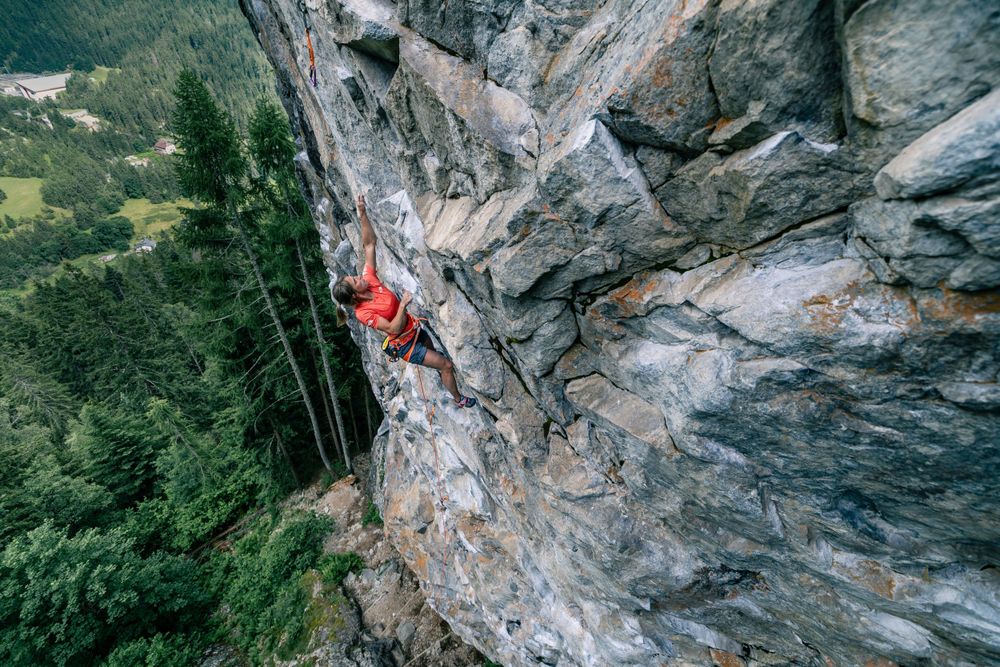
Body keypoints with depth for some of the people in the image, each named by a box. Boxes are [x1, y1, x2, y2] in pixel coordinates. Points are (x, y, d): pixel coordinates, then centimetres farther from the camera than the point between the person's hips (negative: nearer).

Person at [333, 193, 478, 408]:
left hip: (414, 330, 8)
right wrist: (403, 304, -35)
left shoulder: (369, 280, -13)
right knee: (447, 365, -4)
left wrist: (362, 213, -22)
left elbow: (369, 244, -14)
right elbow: (394, 329, -30)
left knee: (433, 351, 35)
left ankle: (440, 373, 67)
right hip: (405, 345, -7)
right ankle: (459, 400, 19)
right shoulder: (362, 313, -26)